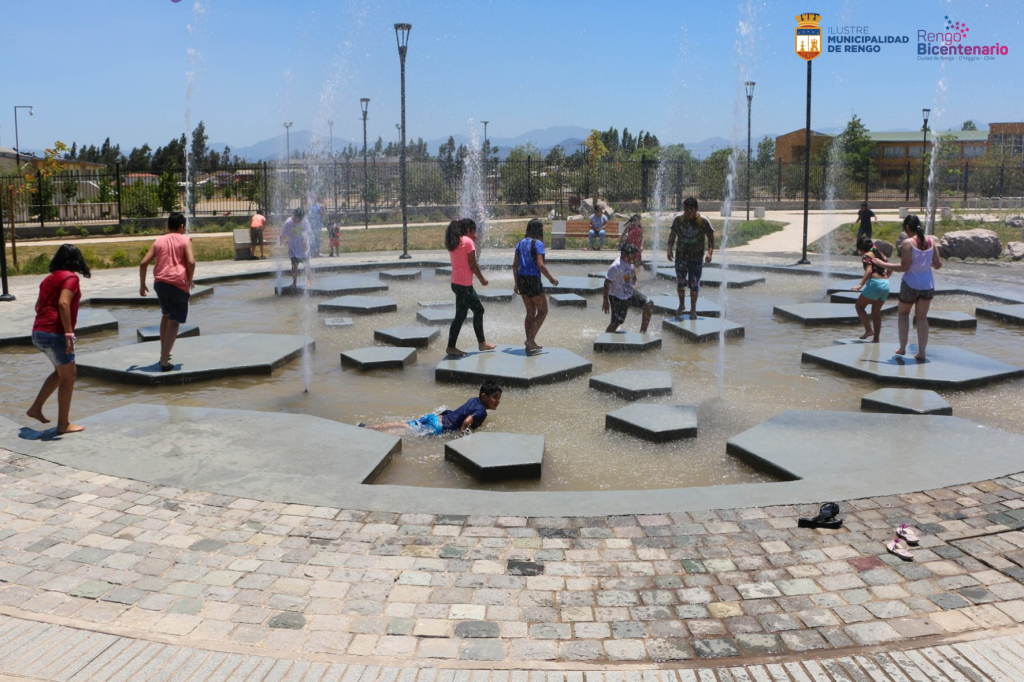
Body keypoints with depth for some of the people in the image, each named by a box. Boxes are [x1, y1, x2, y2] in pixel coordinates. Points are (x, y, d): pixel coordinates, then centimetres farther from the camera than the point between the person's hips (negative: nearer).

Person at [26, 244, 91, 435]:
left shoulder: (49, 278, 16)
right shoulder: (70, 277, -8)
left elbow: (38, 306, 20)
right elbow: (63, 303, -22)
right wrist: (69, 334, -23)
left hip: (38, 332, 8)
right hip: (55, 333, -8)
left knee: (61, 372, 24)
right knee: (68, 377, 2)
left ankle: (36, 408, 22)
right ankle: (63, 424, 6)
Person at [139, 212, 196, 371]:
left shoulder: (159, 241, 13)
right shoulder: (185, 240, 2)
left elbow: (143, 263, 6)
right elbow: (191, 261, -13)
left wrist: (142, 284, 15)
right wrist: (190, 280, 1)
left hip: (160, 282, 5)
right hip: (178, 284, -5)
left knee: (166, 315, 27)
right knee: (174, 322, -1)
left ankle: (163, 353, 31)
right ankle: (164, 361, -10)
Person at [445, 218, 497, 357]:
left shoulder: (454, 243, 13)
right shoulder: (468, 241, -12)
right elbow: (472, 265, -14)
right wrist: (482, 279, -1)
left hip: (457, 282, 9)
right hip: (464, 284, -9)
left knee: (478, 309, 17)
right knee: (460, 316, -1)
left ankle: (482, 342, 22)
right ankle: (451, 347, 3)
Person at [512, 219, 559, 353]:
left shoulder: (521, 243, 9)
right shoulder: (538, 243, -10)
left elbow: (515, 265, 9)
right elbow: (540, 265, -18)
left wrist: (516, 283, 16)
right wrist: (551, 279, -6)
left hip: (521, 279, 7)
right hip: (533, 280, -7)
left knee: (530, 312, 18)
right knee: (543, 311, 7)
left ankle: (530, 343, 21)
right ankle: (531, 339, -3)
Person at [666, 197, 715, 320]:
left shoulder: (703, 221, -10)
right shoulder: (678, 220, -3)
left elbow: (711, 238, -3)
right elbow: (672, 235, 9)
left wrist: (710, 252, -15)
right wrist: (670, 249, -2)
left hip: (697, 256, -2)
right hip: (681, 255, 2)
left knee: (694, 284, 1)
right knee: (680, 281, 2)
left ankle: (693, 309, 15)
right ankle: (682, 304, 26)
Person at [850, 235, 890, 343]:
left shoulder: (867, 256, -3)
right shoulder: (880, 254, 19)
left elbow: (869, 271, -17)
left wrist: (861, 284, -24)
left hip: (875, 283, -7)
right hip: (886, 285, 7)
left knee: (859, 306, 6)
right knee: (876, 312, 14)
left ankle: (869, 330, -7)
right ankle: (876, 338, 14)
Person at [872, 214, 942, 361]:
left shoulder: (907, 243, -14)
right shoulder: (931, 241, 1)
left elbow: (904, 267, -18)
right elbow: (937, 265, 3)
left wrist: (883, 264, -11)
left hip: (911, 284, -4)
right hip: (928, 284, 4)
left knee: (903, 313, 19)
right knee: (922, 317, 13)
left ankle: (902, 347, 17)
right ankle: (921, 353, 12)